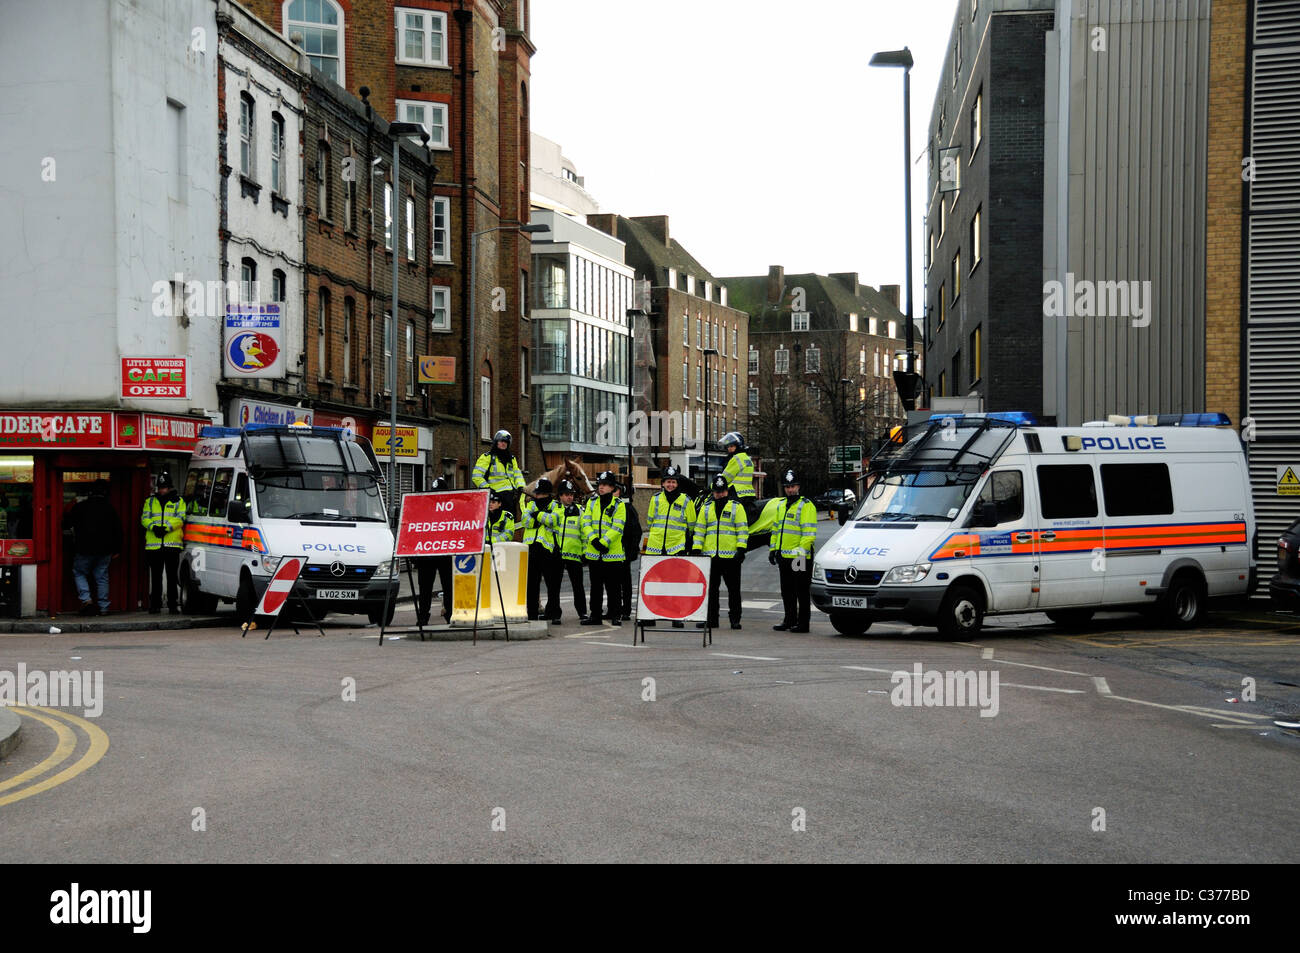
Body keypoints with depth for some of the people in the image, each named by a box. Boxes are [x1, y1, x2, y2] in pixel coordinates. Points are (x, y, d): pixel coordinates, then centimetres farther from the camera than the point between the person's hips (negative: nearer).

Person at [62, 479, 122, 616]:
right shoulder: (109, 508, 3)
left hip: (84, 549, -2)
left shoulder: (80, 507, -4)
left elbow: (66, 524, 1)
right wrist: (116, 550, 15)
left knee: (79, 573, 12)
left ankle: (86, 599, -8)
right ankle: (104, 608, 6)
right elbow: (118, 529, 8)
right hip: (104, 551, 2)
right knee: (102, 577, 9)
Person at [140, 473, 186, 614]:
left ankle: (172, 605, 4)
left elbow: (180, 518, -3)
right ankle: (155, 605, 9)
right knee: (156, 576, 4)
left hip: (172, 544, -2)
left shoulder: (178, 501, 9)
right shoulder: (150, 501, 16)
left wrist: (166, 527, -17)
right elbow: (144, 518, 6)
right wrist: (153, 527, -14)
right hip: (153, 545, 2)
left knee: (172, 576, 1)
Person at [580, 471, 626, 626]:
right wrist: (593, 540, -13)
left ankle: (615, 616, 7)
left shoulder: (619, 505, -2)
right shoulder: (591, 502, 10)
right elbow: (586, 523, 2)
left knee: (612, 587, 0)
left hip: (612, 553, -4)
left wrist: (604, 542, -19)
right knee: (596, 586, 10)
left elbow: (617, 528, -11)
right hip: (594, 553, 4)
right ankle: (595, 616, 17)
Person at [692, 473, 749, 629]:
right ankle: (711, 619, 13)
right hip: (710, 555, 3)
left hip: (731, 556, -3)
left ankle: (735, 619, 7)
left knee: (733, 589, 1)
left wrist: (741, 549, -12)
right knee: (710, 589, 6)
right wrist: (697, 550, 3)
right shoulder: (706, 507, 13)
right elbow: (699, 529, 12)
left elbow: (743, 529, -2)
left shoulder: (736, 507, 3)